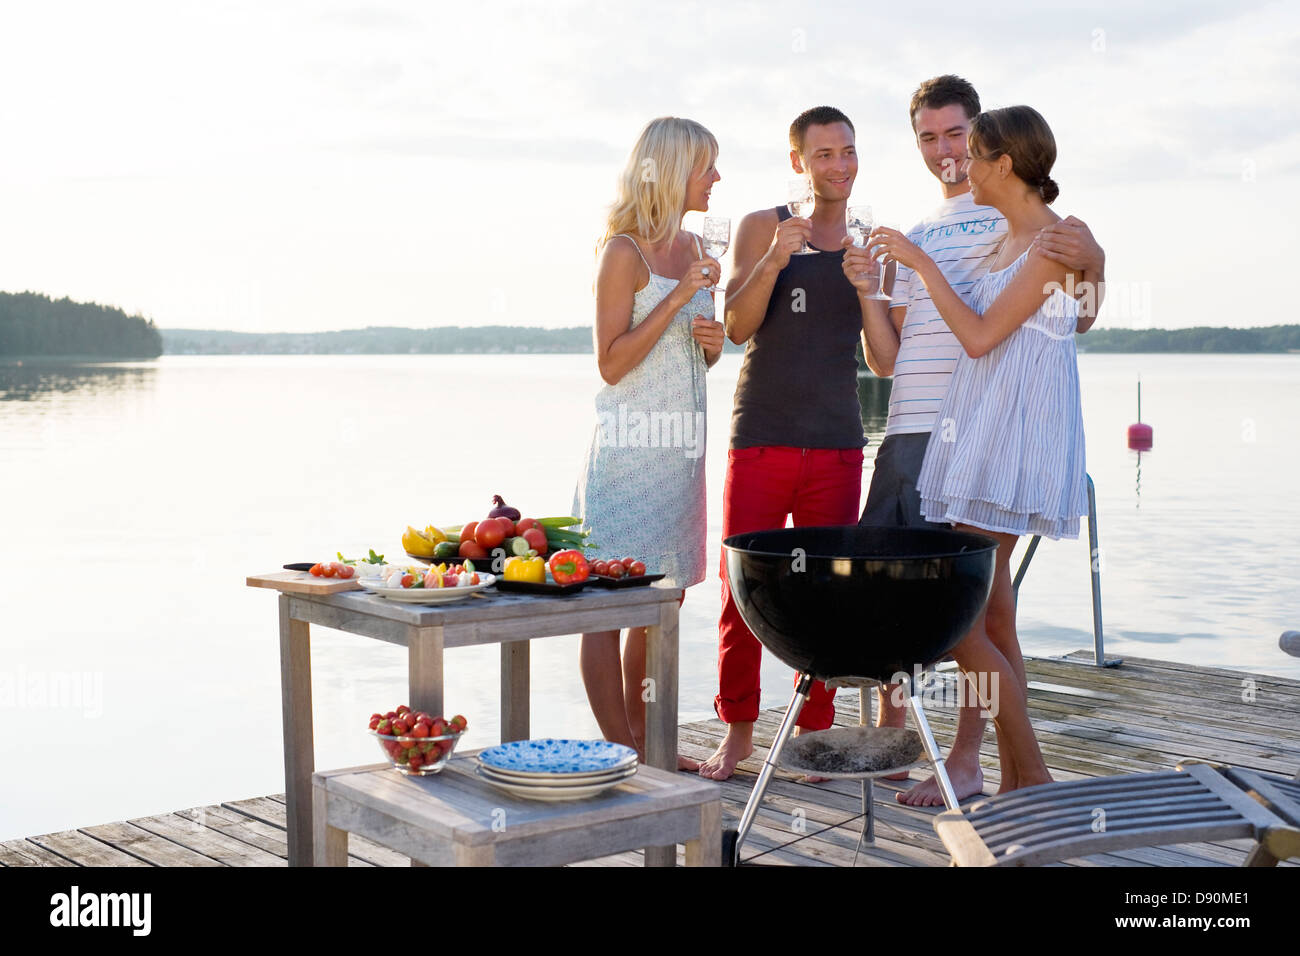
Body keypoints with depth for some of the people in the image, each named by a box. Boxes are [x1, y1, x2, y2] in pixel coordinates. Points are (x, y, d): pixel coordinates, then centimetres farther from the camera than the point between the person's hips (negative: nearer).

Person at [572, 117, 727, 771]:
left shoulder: (690, 249, 14)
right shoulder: (624, 251, -9)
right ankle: (620, 754, -2)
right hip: (632, 441, -8)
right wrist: (678, 297, -18)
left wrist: (712, 340, 1)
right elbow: (612, 363, -14)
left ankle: (644, 743, 20)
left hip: (683, 443, 8)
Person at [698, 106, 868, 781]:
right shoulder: (761, 227, 4)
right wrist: (773, 260, -22)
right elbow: (737, 327, -6)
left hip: (837, 446, 2)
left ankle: (814, 730, 14)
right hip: (761, 439, -2)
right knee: (743, 587, 0)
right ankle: (738, 729, 14)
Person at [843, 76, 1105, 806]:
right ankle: (889, 738, 19)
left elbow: (1077, 319, -3)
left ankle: (968, 759, 2)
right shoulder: (916, 238, 23)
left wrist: (1092, 265, -24)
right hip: (907, 430, 6)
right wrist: (868, 293, 1)